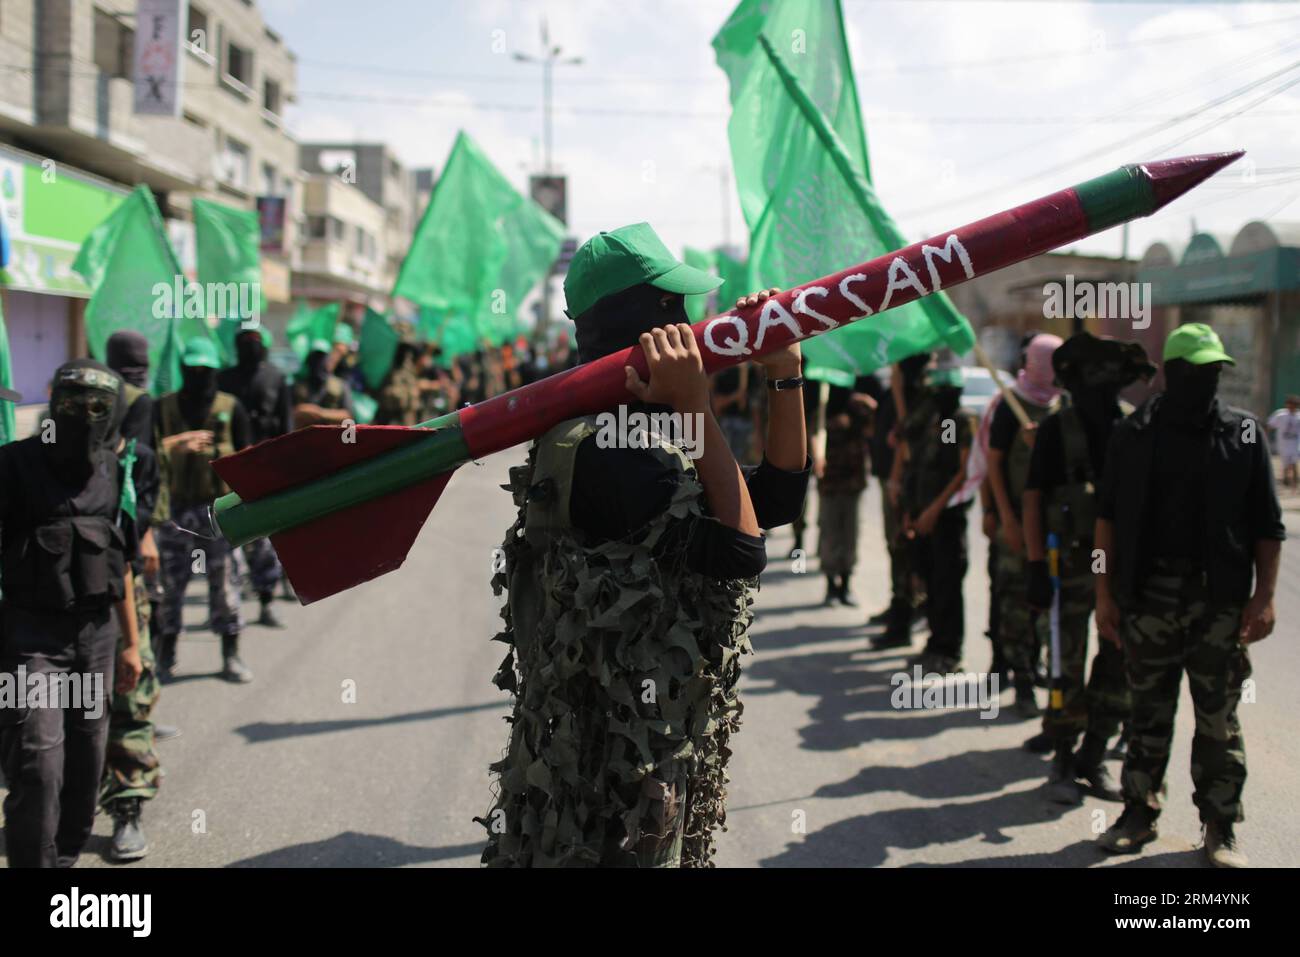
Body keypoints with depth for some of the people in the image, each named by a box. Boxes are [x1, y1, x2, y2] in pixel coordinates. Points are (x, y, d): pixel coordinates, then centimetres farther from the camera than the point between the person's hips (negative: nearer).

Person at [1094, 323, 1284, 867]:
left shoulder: (1244, 434, 5)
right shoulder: (1135, 435, 5)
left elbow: (1267, 526, 4)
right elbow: (1108, 516, 7)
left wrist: (1263, 595, -4)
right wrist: (1105, 592, 2)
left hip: (1221, 597, 0)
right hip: (1149, 592, 1)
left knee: (1219, 718, 3)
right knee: (1148, 711, 10)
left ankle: (1221, 828, 13)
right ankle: (1139, 812, 21)